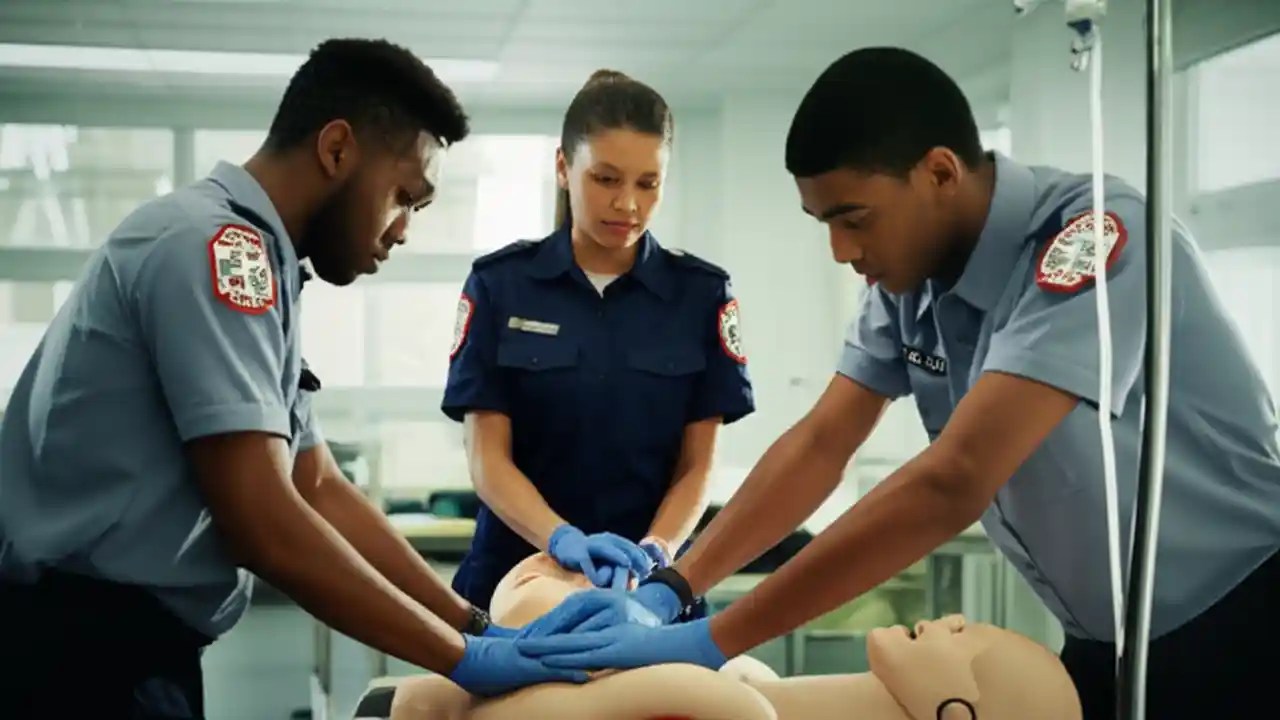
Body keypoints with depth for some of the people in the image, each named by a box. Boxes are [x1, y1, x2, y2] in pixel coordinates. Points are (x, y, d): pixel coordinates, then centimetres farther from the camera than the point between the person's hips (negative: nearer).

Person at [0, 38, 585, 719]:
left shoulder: (249, 256, 13)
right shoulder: (212, 242, -17)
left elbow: (322, 490, 14)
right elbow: (264, 525, -23)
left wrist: (478, 624, 9)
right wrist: (464, 657, -15)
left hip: (128, 643, 9)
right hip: (78, 647, -9)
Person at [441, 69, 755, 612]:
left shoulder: (702, 295, -1)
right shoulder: (499, 285, -3)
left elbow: (697, 466, -1)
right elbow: (487, 459, -7)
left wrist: (653, 553, -19)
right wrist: (562, 539, -24)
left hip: (652, 586, 1)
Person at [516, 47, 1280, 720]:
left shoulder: (1094, 238, -28)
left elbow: (950, 486, -35)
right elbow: (820, 443, -2)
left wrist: (710, 640, -33)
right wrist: (668, 588, -14)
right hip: (1110, 637, 6)